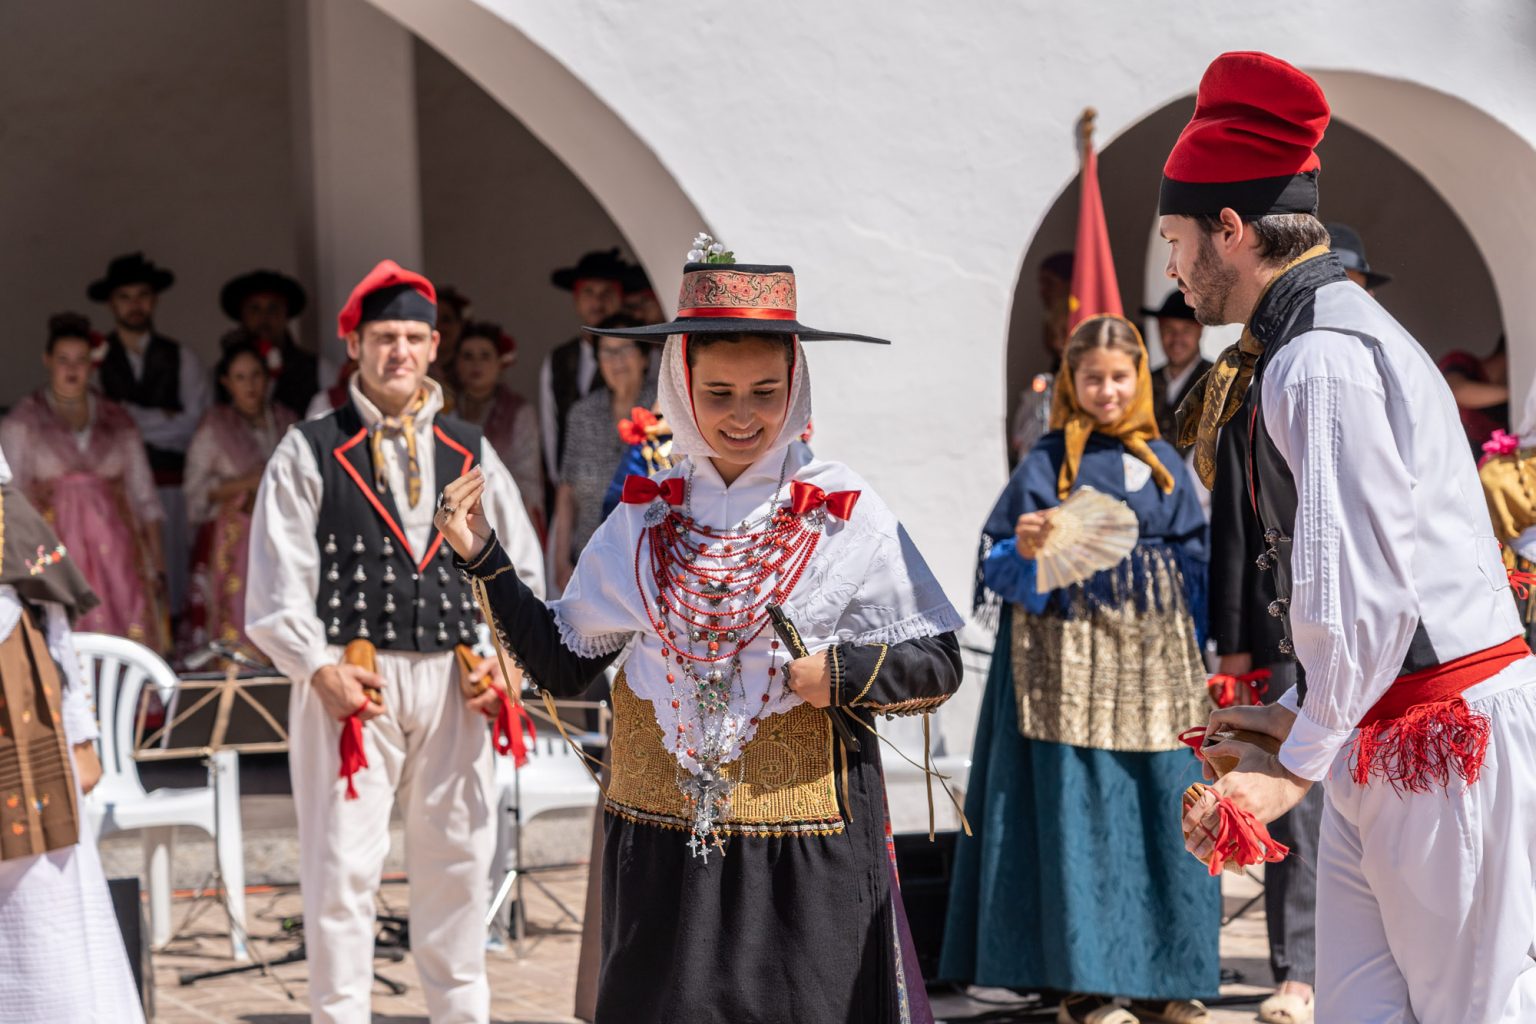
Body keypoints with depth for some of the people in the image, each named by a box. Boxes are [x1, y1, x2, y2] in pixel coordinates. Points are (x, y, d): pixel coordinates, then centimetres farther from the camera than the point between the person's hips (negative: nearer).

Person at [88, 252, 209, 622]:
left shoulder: (182, 359, 12)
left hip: (171, 487, 2)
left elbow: (193, 425, 1)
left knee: (170, 586, 0)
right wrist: (162, 418, -5)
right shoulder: (95, 360, 6)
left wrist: (132, 419, -3)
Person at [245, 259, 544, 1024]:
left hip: (453, 682, 4)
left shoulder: (470, 454, 11)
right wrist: (320, 669, -14)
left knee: (457, 861, 11)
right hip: (350, 682, -4)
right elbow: (278, 582, -4)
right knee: (344, 867, -4)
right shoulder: (310, 452, 1)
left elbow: (523, 572, 14)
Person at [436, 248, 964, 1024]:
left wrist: (843, 673, -19)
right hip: (661, 853, 3)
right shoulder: (646, 520, 5)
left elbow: (939, 665, -2)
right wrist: (484, 558, 2)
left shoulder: (845, 516, -4)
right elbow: (561, 663, 9)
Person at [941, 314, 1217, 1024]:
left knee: (1160, 814, 4)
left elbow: (1196, 562, 14)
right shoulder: (1049, 462, 1)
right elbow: (1003, 567, 0)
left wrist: (1196, 661, 7)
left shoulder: (1164, 462, 12)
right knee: (1079, 812, -4)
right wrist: (1026, 550, -22)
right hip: (1075, 661, -4)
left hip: (1154, 661, 4)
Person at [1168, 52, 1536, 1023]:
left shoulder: (1318, 364, -16)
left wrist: (1297, 765, -15)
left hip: (1444, 736, -10)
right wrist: (1300, 716, 18)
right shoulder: (1341, 330, 17)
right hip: (1385, 737, 10)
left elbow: (1365, 591, -22)